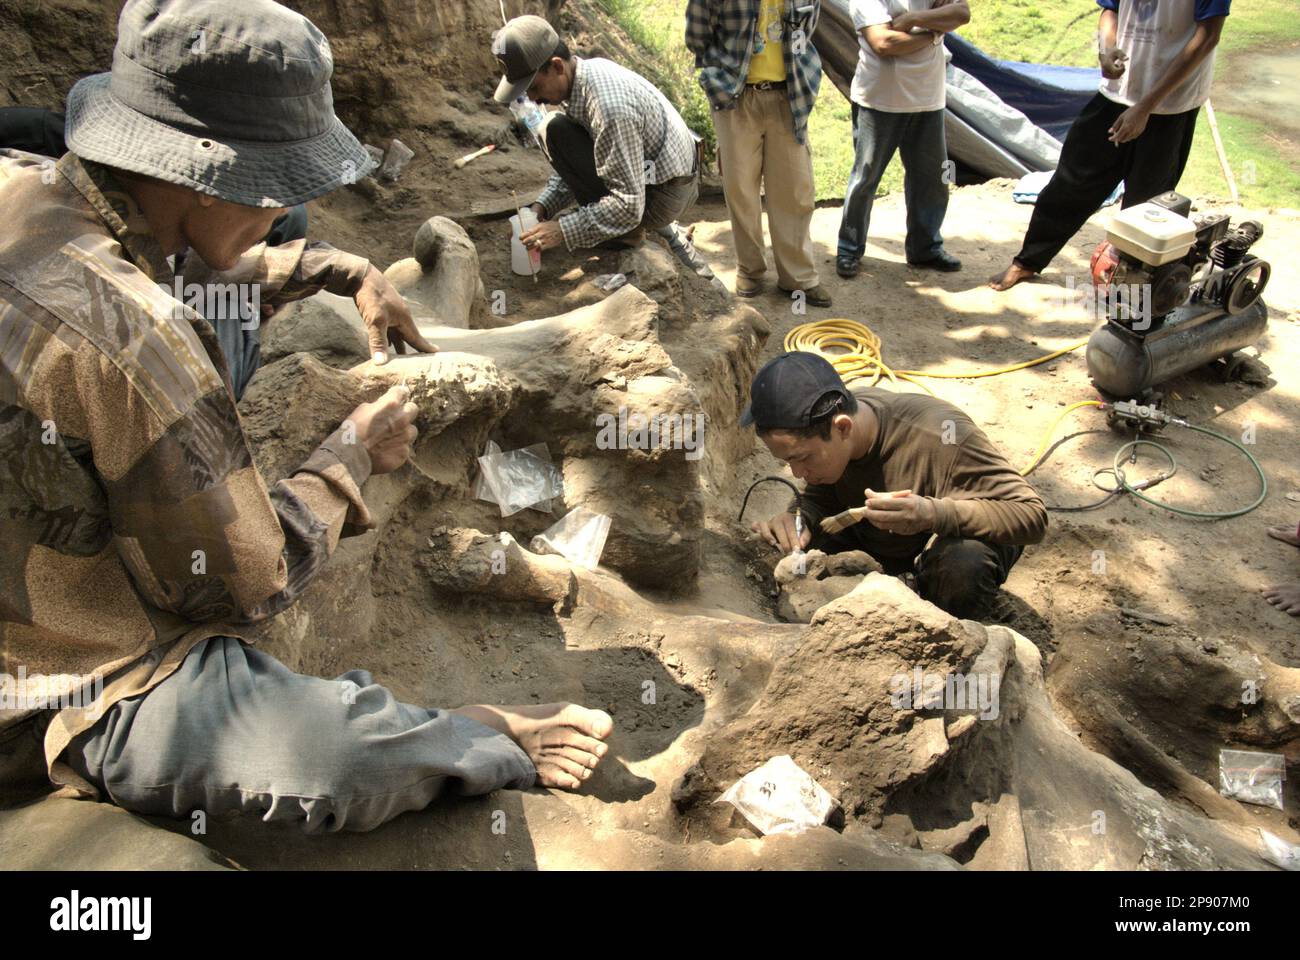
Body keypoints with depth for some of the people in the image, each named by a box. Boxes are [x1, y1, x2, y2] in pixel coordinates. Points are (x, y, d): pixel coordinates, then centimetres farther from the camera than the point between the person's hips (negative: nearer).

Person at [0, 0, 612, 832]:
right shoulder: (129, 343, -36)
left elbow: (193, 264, 17)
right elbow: (245, 586, -23)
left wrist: (342, 271, 11)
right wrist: (353, 456, -9)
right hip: (89, 699, -10)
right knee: (374, 760, -30)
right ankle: (493, 744, 4)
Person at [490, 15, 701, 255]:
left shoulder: (609, 106, -31)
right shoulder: (586, 72, -3)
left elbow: (629, 206, -30)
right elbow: (573, 162, 9)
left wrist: (563, 230, -27)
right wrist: (542, 206, -3)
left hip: (665, 196, -9)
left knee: (558, 132, -17)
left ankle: (624, 231, -7)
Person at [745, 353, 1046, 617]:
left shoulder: (941, 437, -37)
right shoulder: (819, 428, -19)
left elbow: (1032, 515, -32)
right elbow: (818, 499, -4)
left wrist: (932, 513, -49)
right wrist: (797, 519, -31)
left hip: (963, 536, -5)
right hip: (880, 540, 5)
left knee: (963, 564, -39)